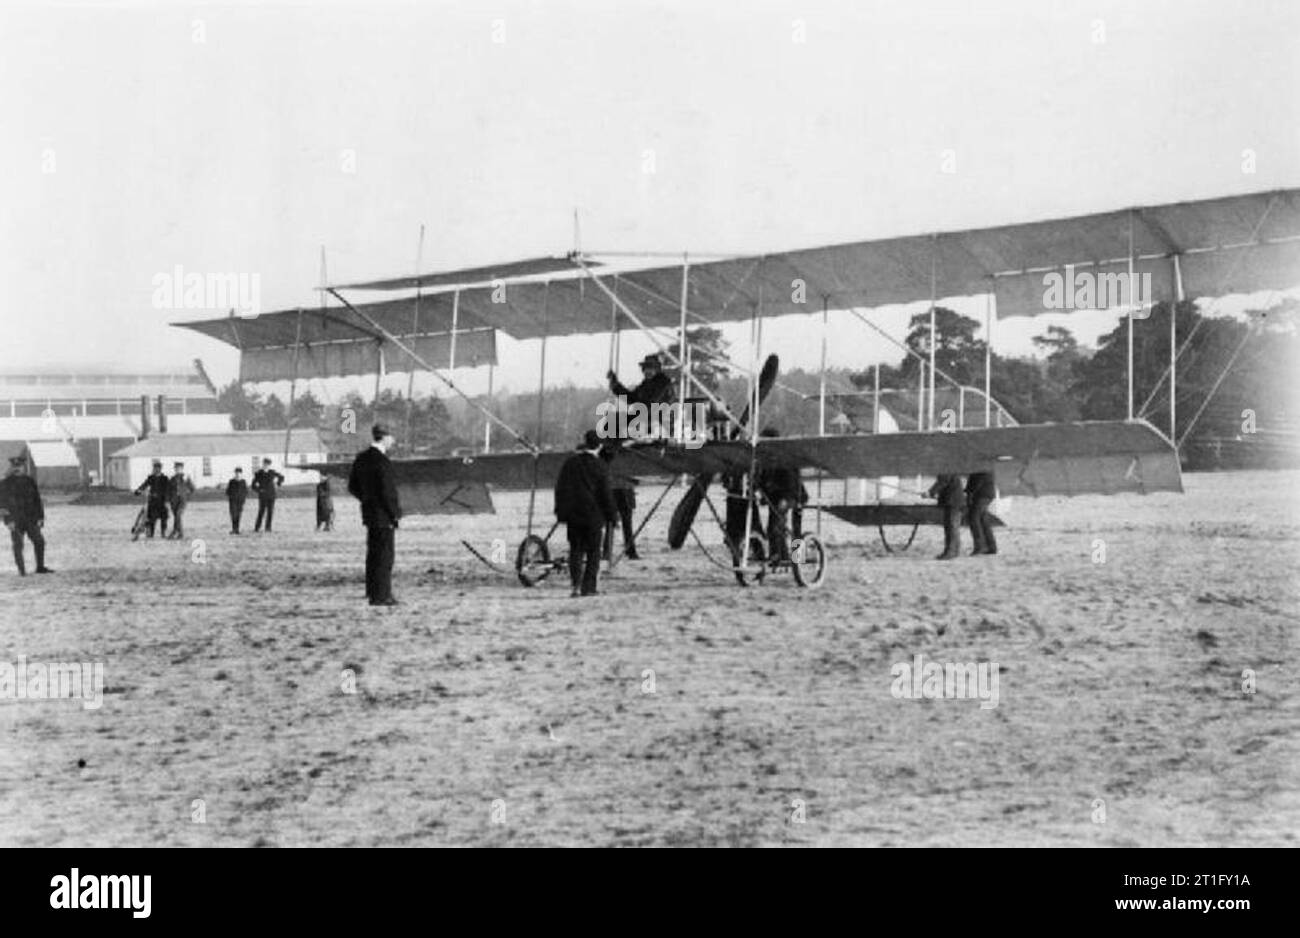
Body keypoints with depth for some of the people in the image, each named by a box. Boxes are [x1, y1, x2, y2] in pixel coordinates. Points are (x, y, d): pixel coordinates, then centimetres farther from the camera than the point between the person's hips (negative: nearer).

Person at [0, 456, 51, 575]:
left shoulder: (30, 481, 8)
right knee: (18, 545, -1)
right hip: (15, 520, -3)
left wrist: (40, 517, 5)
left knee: (39, 541, -2)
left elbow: (37, 500, 12)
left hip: (30, 519, 3)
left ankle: (40, 567, 9)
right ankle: (21, 570, 6)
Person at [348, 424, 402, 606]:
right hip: (383, 516, -9)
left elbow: (353, 487, 13)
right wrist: (395, 513, -11)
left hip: (368, 513, 9)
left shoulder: (361, 458, 7)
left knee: (373, 553, 18)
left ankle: (372, 590, 27)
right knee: (385, 555, -3)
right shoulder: (382, 461, -20)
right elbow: (387, 491, -21)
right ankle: (380, 596, -1)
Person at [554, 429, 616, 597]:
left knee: (575, 550, 10)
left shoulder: (570, 463, 4)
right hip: (594, 514, -3)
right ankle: (589, 587, 1)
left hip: (573, 515, 3)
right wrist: (611, 514, 2)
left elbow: (560, 489, 8)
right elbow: (606, 493, -7)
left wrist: (561, 513, 15)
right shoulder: (600, 466, -7)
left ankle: (576, 585, -2)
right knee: (593, 552, 5)